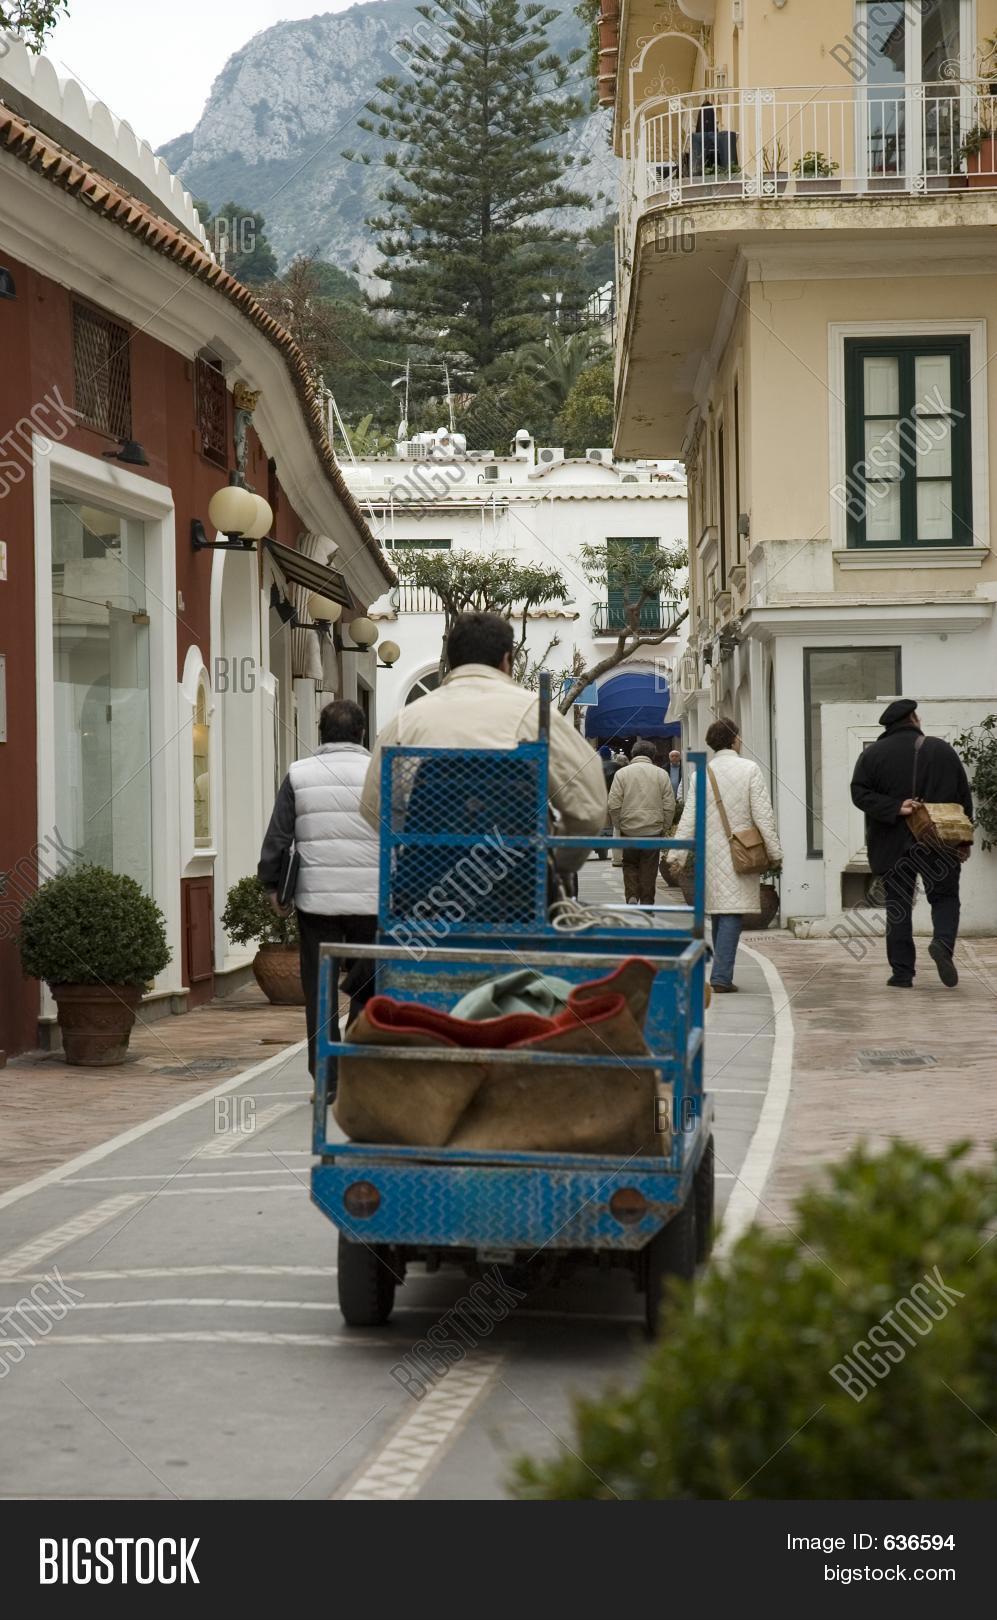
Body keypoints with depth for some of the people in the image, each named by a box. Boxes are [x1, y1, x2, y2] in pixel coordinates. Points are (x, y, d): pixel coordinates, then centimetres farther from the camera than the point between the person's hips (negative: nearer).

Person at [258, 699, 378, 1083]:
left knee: (319, 992, 6)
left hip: (316, 898, 0)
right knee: (367, 987, 10)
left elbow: (277, 837, 2)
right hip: (371, 899, 0)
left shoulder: (299, 774, 2)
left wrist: (270, 884, 13)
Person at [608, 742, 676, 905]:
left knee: (630, 865, 13)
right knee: (649, 870, 8)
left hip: (629, 830, 0)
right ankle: (646, 903, 9)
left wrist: (619, 826, 7)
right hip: (653, 830, 0)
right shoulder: (661, 774, 3)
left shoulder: (622, 773, 0)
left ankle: (632, 896, -4)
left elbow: (614, 805, -4)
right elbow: (669, 806, 1)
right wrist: (665, 828, 10)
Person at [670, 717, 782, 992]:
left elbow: (689, 819, 0)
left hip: (710, 853, 4)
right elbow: (763, 814, -7)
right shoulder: (749, 769, -6)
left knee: (718, 913, 13)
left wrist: (677, 854, 3)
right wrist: (775, 852, -1)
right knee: (733, 912, -6)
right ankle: (721, 976, -14)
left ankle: (722, 973, 17)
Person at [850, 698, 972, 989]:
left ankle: (902, 972, 3)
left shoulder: (873, 754, 1)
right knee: (945, 896, 12)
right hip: (940, 846, 0)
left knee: (898, 906, 7)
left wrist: (895, 809, -13)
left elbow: (860, 794, -9)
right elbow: (964, 798, 3)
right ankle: (943, 942, -16)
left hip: (893, 846, 0)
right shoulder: (943, 751, 2)